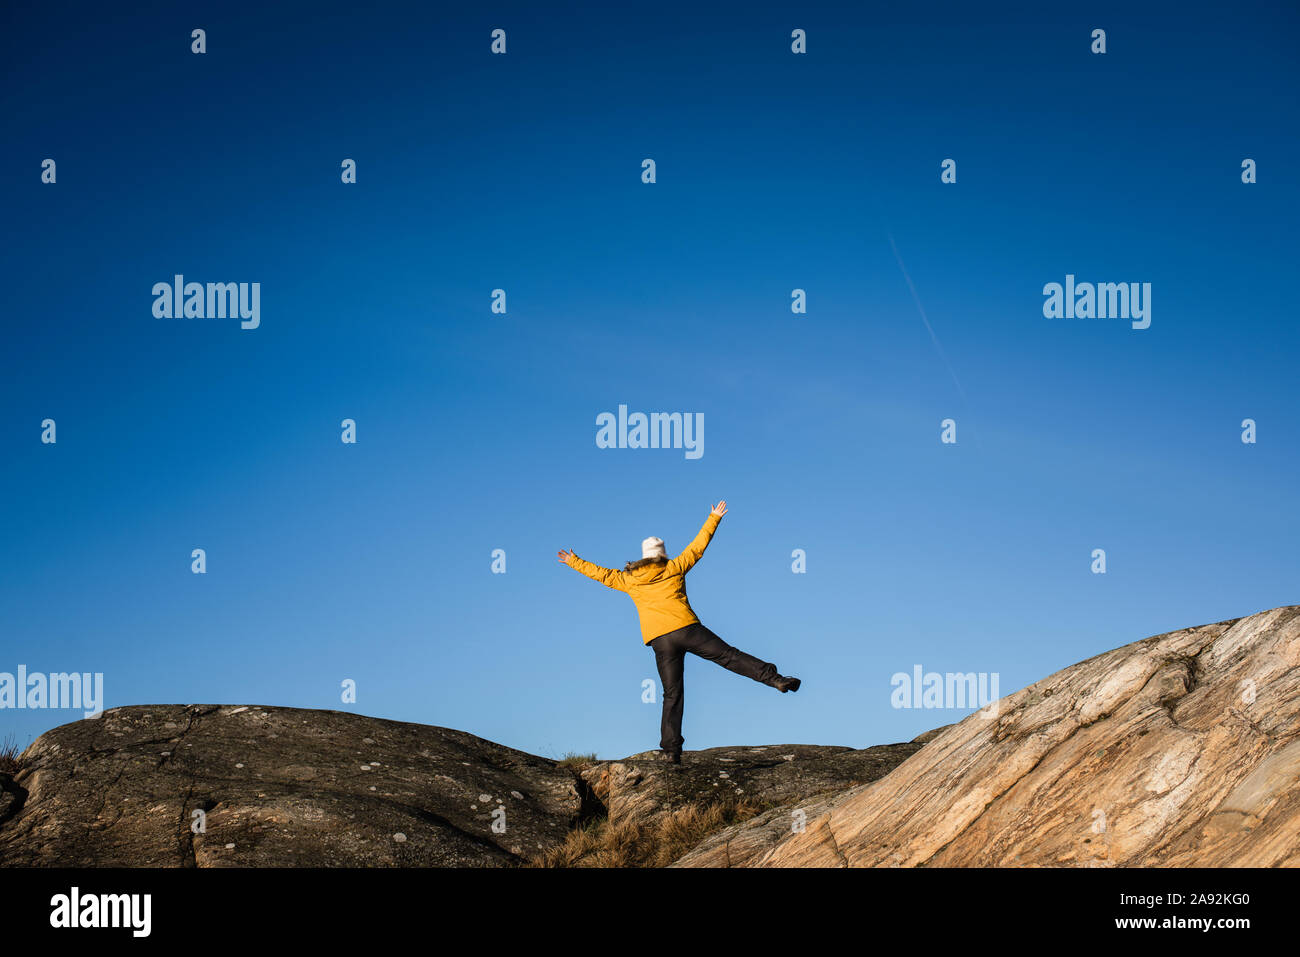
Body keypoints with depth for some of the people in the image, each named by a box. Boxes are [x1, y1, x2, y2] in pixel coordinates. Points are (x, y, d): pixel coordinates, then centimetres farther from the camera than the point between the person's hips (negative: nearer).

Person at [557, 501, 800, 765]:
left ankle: (670, 750, 1)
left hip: (660, 641, 1)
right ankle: (776, 679, -10)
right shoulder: (673, 568, 12)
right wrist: (714, 518, 29)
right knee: (729, 656, 1)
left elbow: (602, 574, 22)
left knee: (672, 695, 4)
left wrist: (574, 562, 34)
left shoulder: (630, 580, 15)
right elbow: (697, 546, 19)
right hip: (687, 629, -1)